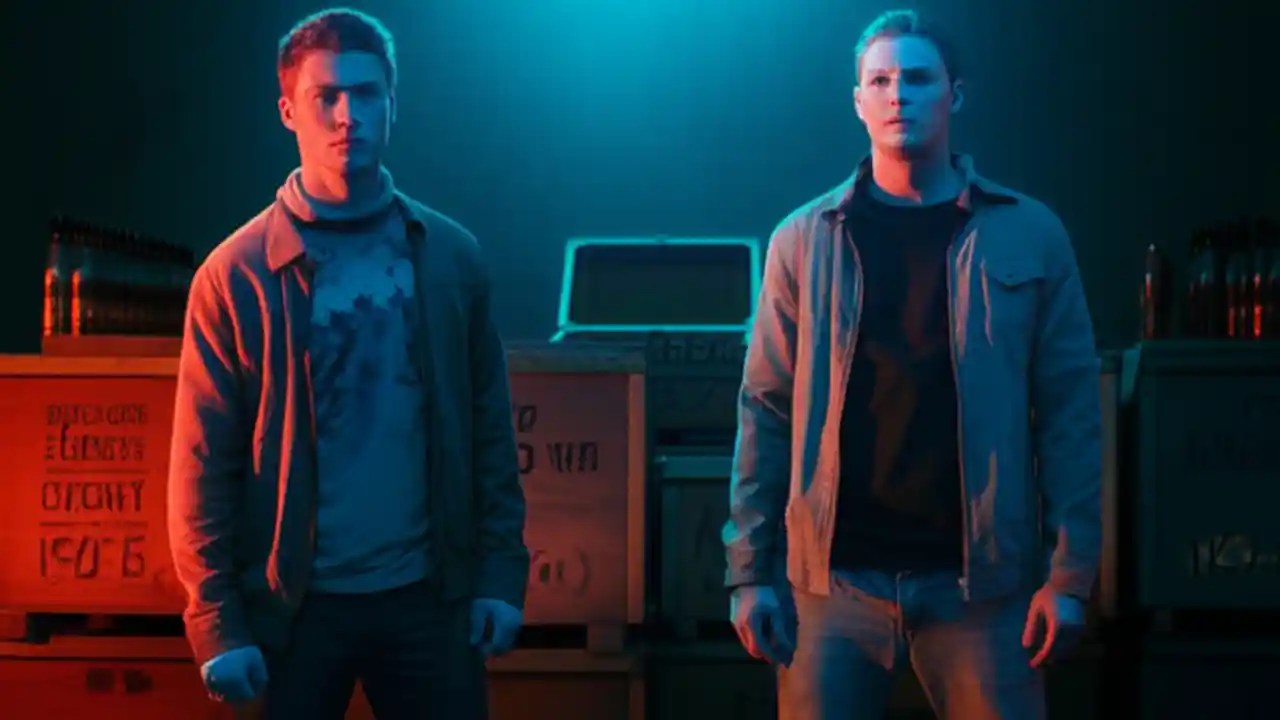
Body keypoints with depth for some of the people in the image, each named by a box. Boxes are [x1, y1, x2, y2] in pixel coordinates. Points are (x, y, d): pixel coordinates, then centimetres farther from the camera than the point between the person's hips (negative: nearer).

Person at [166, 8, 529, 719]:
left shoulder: (451, 256, 4)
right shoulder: (236, 275, -5)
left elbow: (490, 430, 7)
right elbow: (203, 465, -6)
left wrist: (500, 574, 2)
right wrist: (218, 623, -11)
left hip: (428, 595, 2)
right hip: (293, 606, -2)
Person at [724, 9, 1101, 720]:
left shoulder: (1028, 235, 4)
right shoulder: (804, 240, 6)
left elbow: (1070, 410, 2)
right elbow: (766, 412, 5)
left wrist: (1069, 573, -5)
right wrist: (749, 572, -1)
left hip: (981, 580, 0)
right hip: (833, 579, 1)